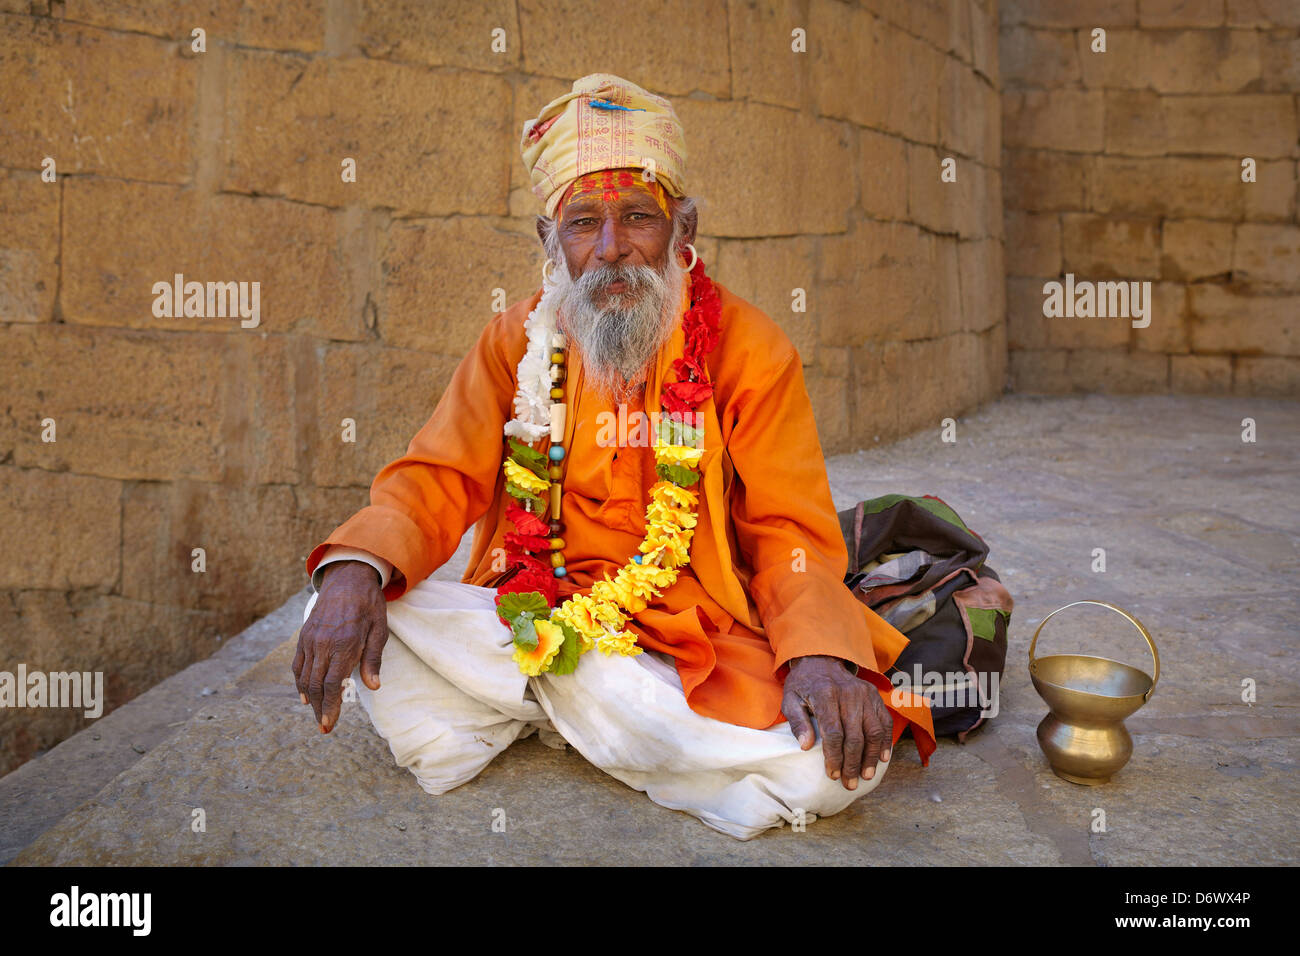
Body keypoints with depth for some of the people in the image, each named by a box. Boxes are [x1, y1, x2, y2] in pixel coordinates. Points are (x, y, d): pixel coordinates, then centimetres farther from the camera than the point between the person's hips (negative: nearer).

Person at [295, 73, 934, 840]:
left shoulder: (749, 348, -2)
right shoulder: (519, 340, 6)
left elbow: (789, 526, -5)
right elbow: (438, 480, 0)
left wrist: (819, 652, -26)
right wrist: (355, 570, -22)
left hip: (692, 646, 0)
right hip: (528, 622, 1)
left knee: (834, 767, -27)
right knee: (343, 622, -21)